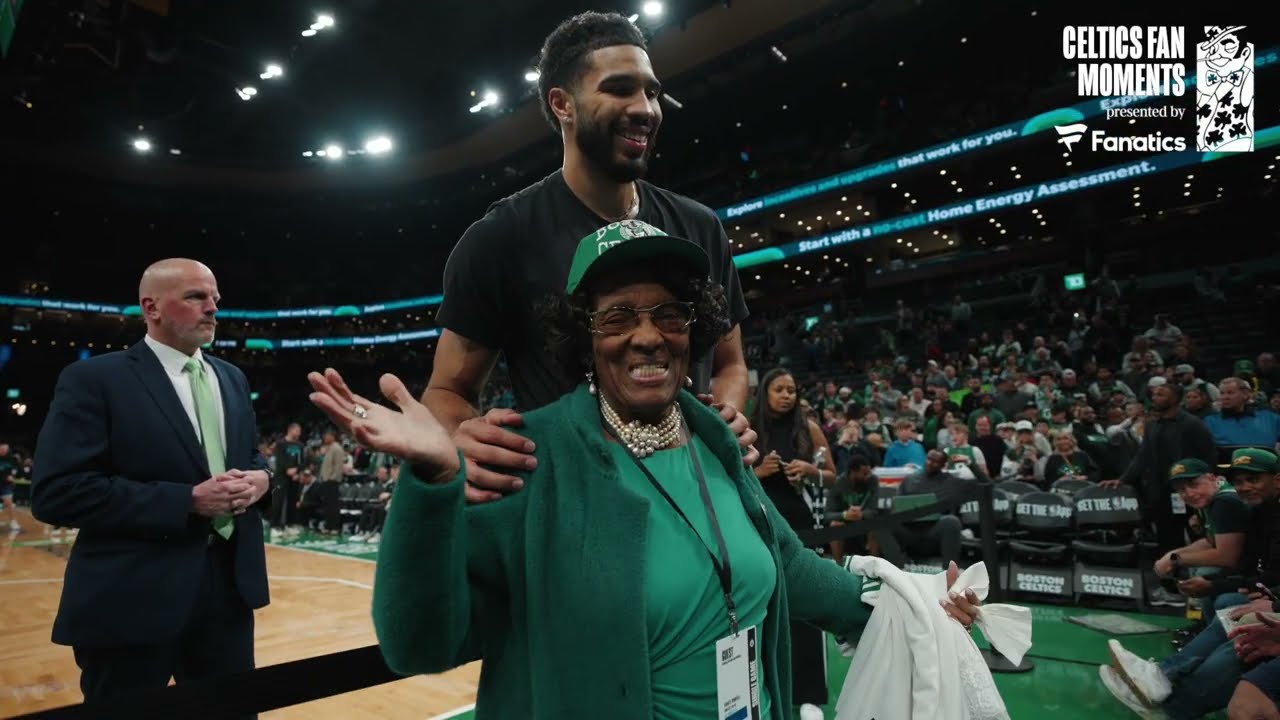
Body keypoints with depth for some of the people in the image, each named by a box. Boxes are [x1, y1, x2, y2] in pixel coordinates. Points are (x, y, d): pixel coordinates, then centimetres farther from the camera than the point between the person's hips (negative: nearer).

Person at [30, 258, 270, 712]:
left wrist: (259, 478, -5)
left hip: (230, 585, 6)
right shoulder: (93, 379, -8)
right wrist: (188, 500, -20)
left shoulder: (232, 378, 12)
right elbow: (56, 493, -16)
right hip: (134, 599, -6)